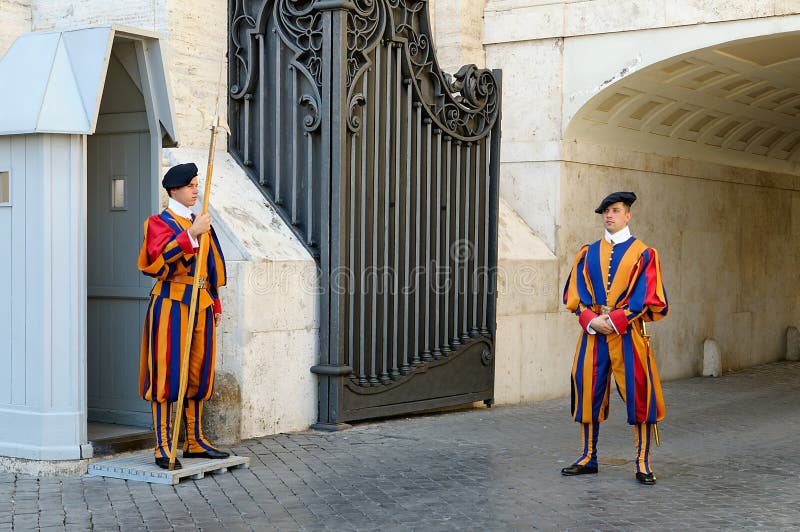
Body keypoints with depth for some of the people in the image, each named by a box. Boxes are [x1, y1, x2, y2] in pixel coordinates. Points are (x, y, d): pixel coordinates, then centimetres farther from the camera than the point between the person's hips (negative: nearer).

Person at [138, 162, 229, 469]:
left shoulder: (199, 223, 19)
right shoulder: (159, 222, -2)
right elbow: (159, 256, -22)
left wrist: (215, 304, 20)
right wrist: (191, 234, -26)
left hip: (201, 305, 7)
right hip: (172, 303, -7)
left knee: (198, 373, 10)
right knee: (167, 373, -7)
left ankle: (195, 442, 18)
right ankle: (163, 448, -6)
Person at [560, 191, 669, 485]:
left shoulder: (643, 254, 1)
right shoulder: (588, 253, 12)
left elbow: (646, 298, -6)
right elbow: (575, 294, 8)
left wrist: (614, 320, -15)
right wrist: (590, 319, -10)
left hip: (627, 333, -3)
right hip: (593, 333, 3)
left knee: (638, 395, -3)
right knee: (588, 394, 6)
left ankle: (642, 463, 6)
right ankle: (588, 458, 19)